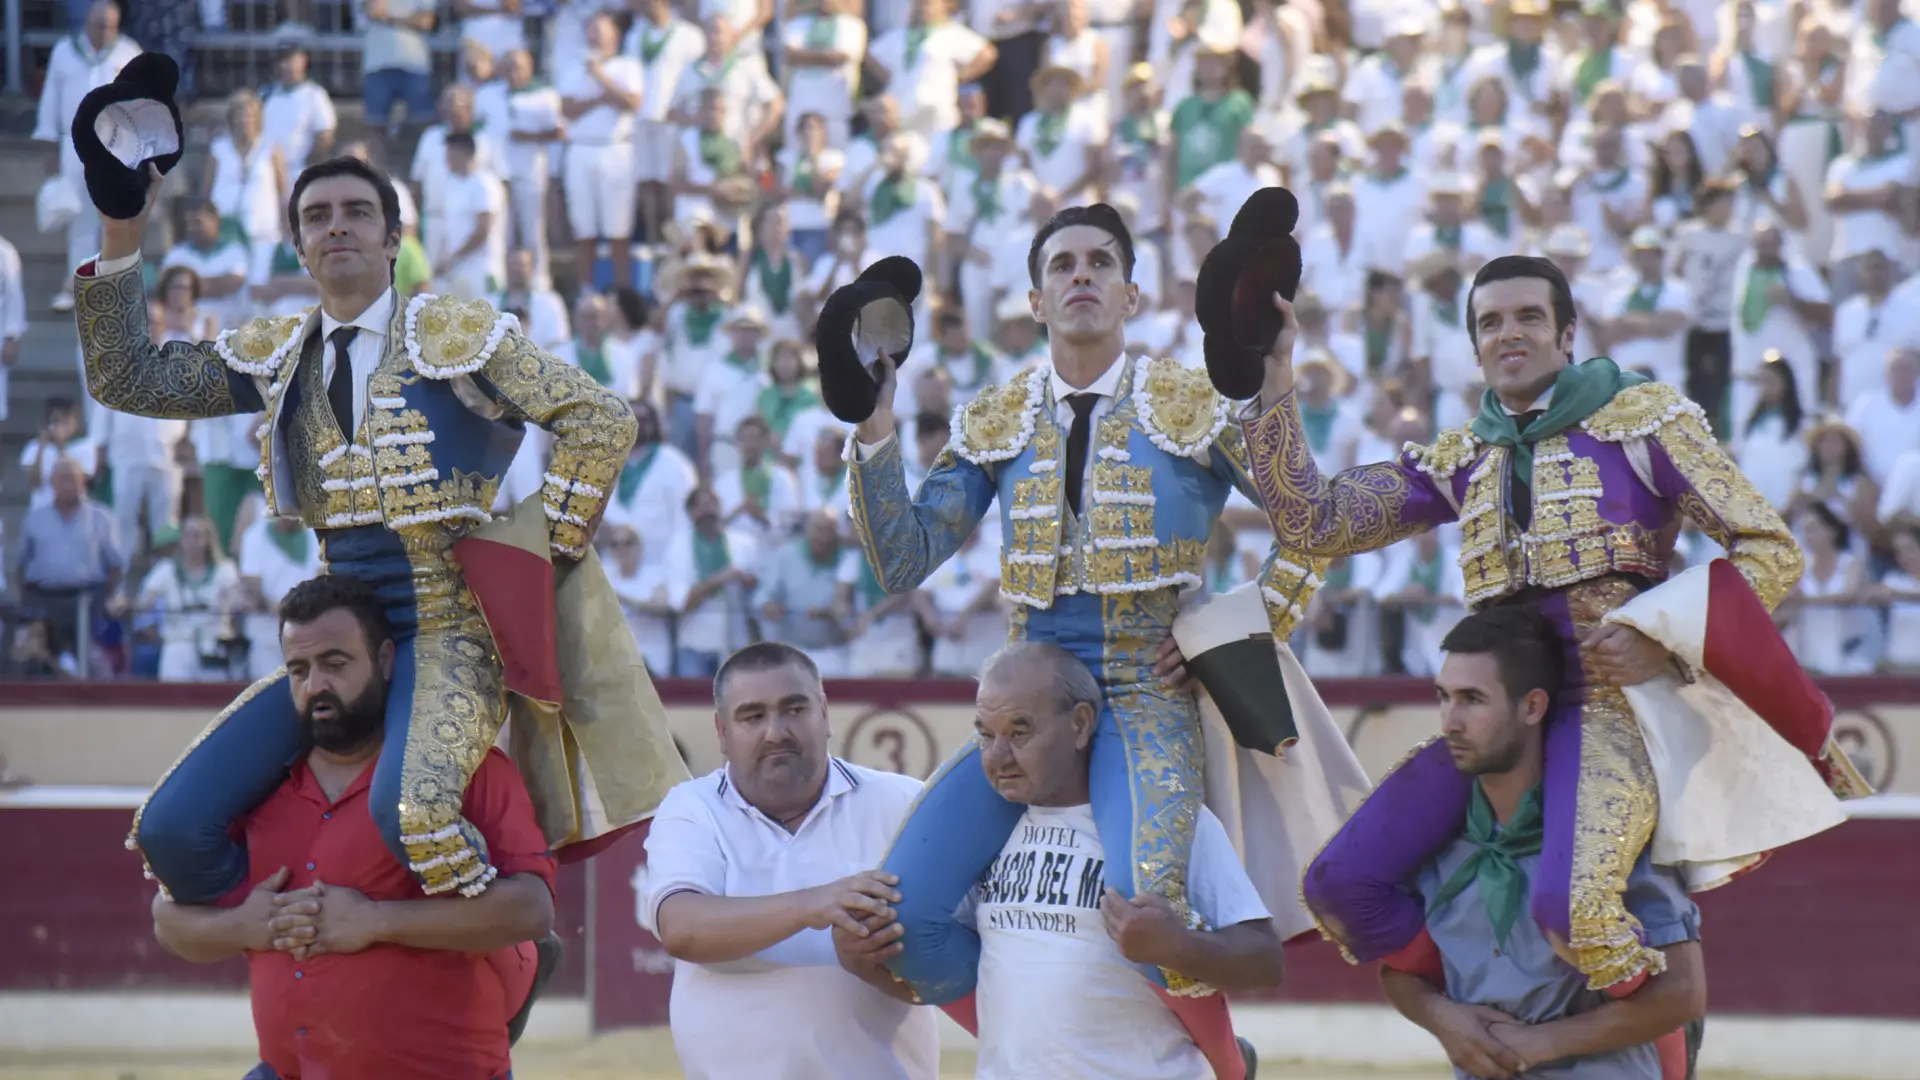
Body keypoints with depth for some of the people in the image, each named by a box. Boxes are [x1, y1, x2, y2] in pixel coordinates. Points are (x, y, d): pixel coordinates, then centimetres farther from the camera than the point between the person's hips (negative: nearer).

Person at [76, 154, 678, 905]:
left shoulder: (455, 337, -2)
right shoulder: (278, 358, 13)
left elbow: (602, 421, -5)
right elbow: (126, 381, 11)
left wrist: (544, 555, -6)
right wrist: (121, 238, 1)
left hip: (450, 636, -6)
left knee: (409, 809, -37)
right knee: (173, 830, -8)